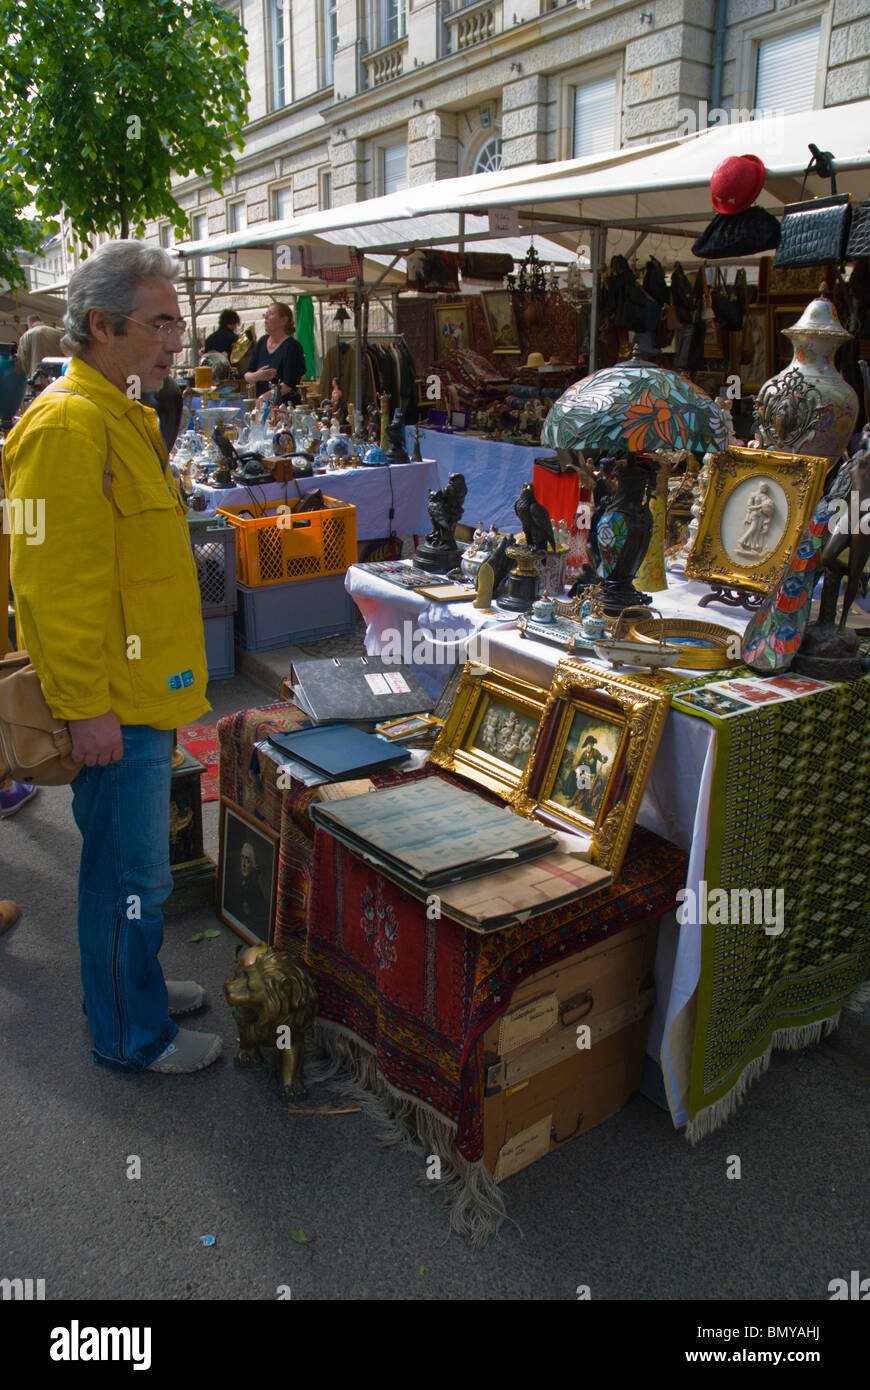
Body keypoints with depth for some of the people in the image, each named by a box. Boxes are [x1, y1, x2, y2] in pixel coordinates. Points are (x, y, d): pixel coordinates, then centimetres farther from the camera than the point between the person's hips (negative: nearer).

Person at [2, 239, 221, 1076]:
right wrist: (85, 705, -21)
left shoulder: (122, 414, 13)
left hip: (142, 691, 10)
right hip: (112, 706, -10)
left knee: (131, 864, 22)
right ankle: (130, 1035, 22)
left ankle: (135, 984, 40)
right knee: (129, 875, 4)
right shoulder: (68, 426, -20)